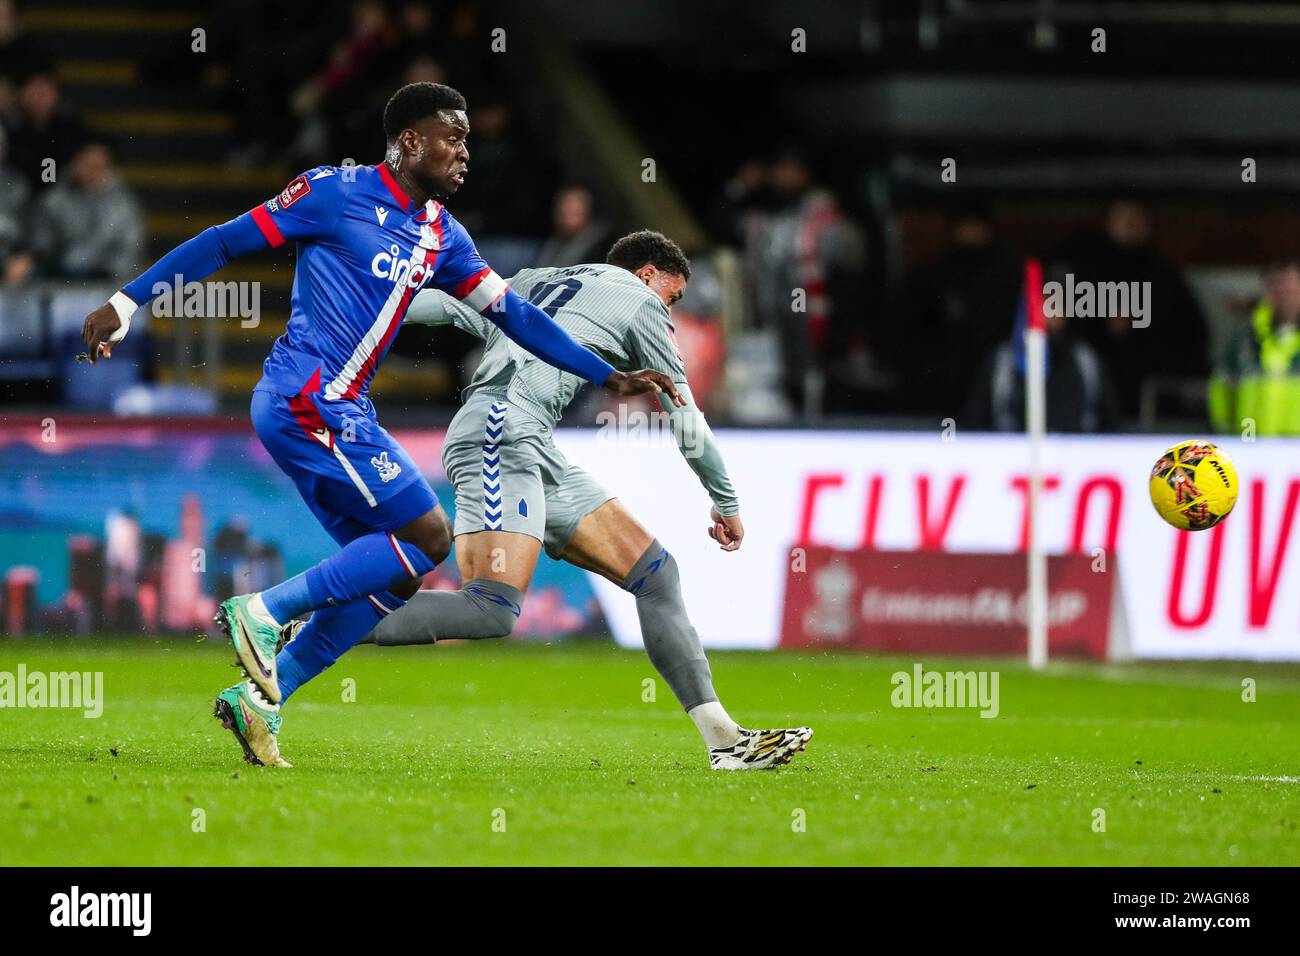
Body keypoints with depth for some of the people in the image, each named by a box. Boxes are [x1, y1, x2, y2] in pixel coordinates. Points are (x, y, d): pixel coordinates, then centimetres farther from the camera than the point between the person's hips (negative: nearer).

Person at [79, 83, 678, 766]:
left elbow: (511, 313, 19)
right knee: (428, 537, -11)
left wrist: (608, 377, 16)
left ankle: (257, 698, 6)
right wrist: (125, 303, -6)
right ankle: (262, 613, -9)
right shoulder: (337, 193, -7)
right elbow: (228, 242, -4)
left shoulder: (441, 235, 15)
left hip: (342, 413, 9)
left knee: (393, 575, 5)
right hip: (304, 399, -9)